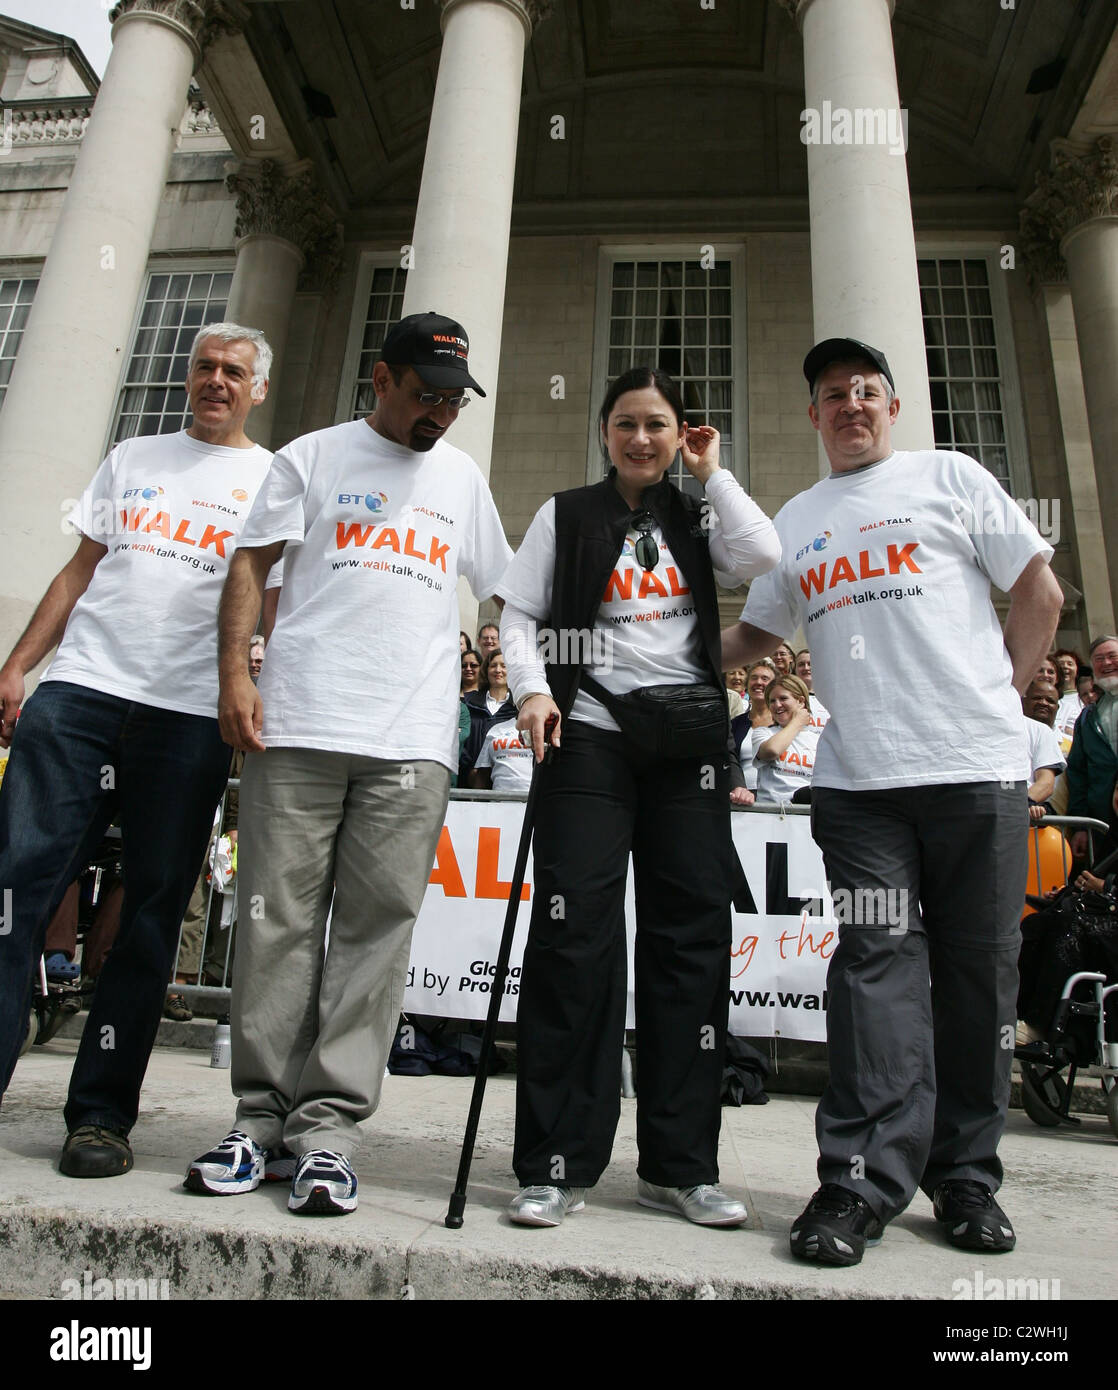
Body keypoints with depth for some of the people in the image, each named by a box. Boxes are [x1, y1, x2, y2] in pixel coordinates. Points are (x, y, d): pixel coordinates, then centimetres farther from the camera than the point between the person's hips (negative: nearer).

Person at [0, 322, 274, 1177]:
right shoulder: (133, 458, 21)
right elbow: (79, 571, 19)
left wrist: (256, 668, -13)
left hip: (188, 713, -2)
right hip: (78, 689, 3)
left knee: (151, 911, -1)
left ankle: (102, 1113, 8)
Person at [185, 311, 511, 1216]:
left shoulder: (462, 476, 22)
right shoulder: (313, 456, 13)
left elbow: (505, 586, 26)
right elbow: (251, 566, 8)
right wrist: (234, 672, -6)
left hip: (412, 741, 2)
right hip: (297, 727, -1)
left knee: (377, 929, -3)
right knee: (278, 921, 0)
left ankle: (328, 1126, 4)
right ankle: (263, 1115, 11)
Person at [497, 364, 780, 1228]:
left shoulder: (697, 518, 17)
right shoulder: (565, 516, 13)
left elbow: (763, 558, -3)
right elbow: (519, 615, 6)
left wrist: (712, 473, 6)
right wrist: (533, 689, -11)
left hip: (690, 735, 3)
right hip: (590, 733, -2)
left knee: (692, 934, 2)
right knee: (574, 934, -7)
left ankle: (680, 1164, 14)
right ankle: (558, 1165, 3)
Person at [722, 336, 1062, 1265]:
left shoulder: (949, 476, 11)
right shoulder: (796, 522, 19)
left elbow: (1040, 592, 9)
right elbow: (753, 636, 22)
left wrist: (999, 699, 3)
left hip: (976, 769, -1)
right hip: (858, 778, 2)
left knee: (979, 972, 5)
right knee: (877, 966, -4)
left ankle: (966, 1178, 19)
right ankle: (865, 1180, 2)